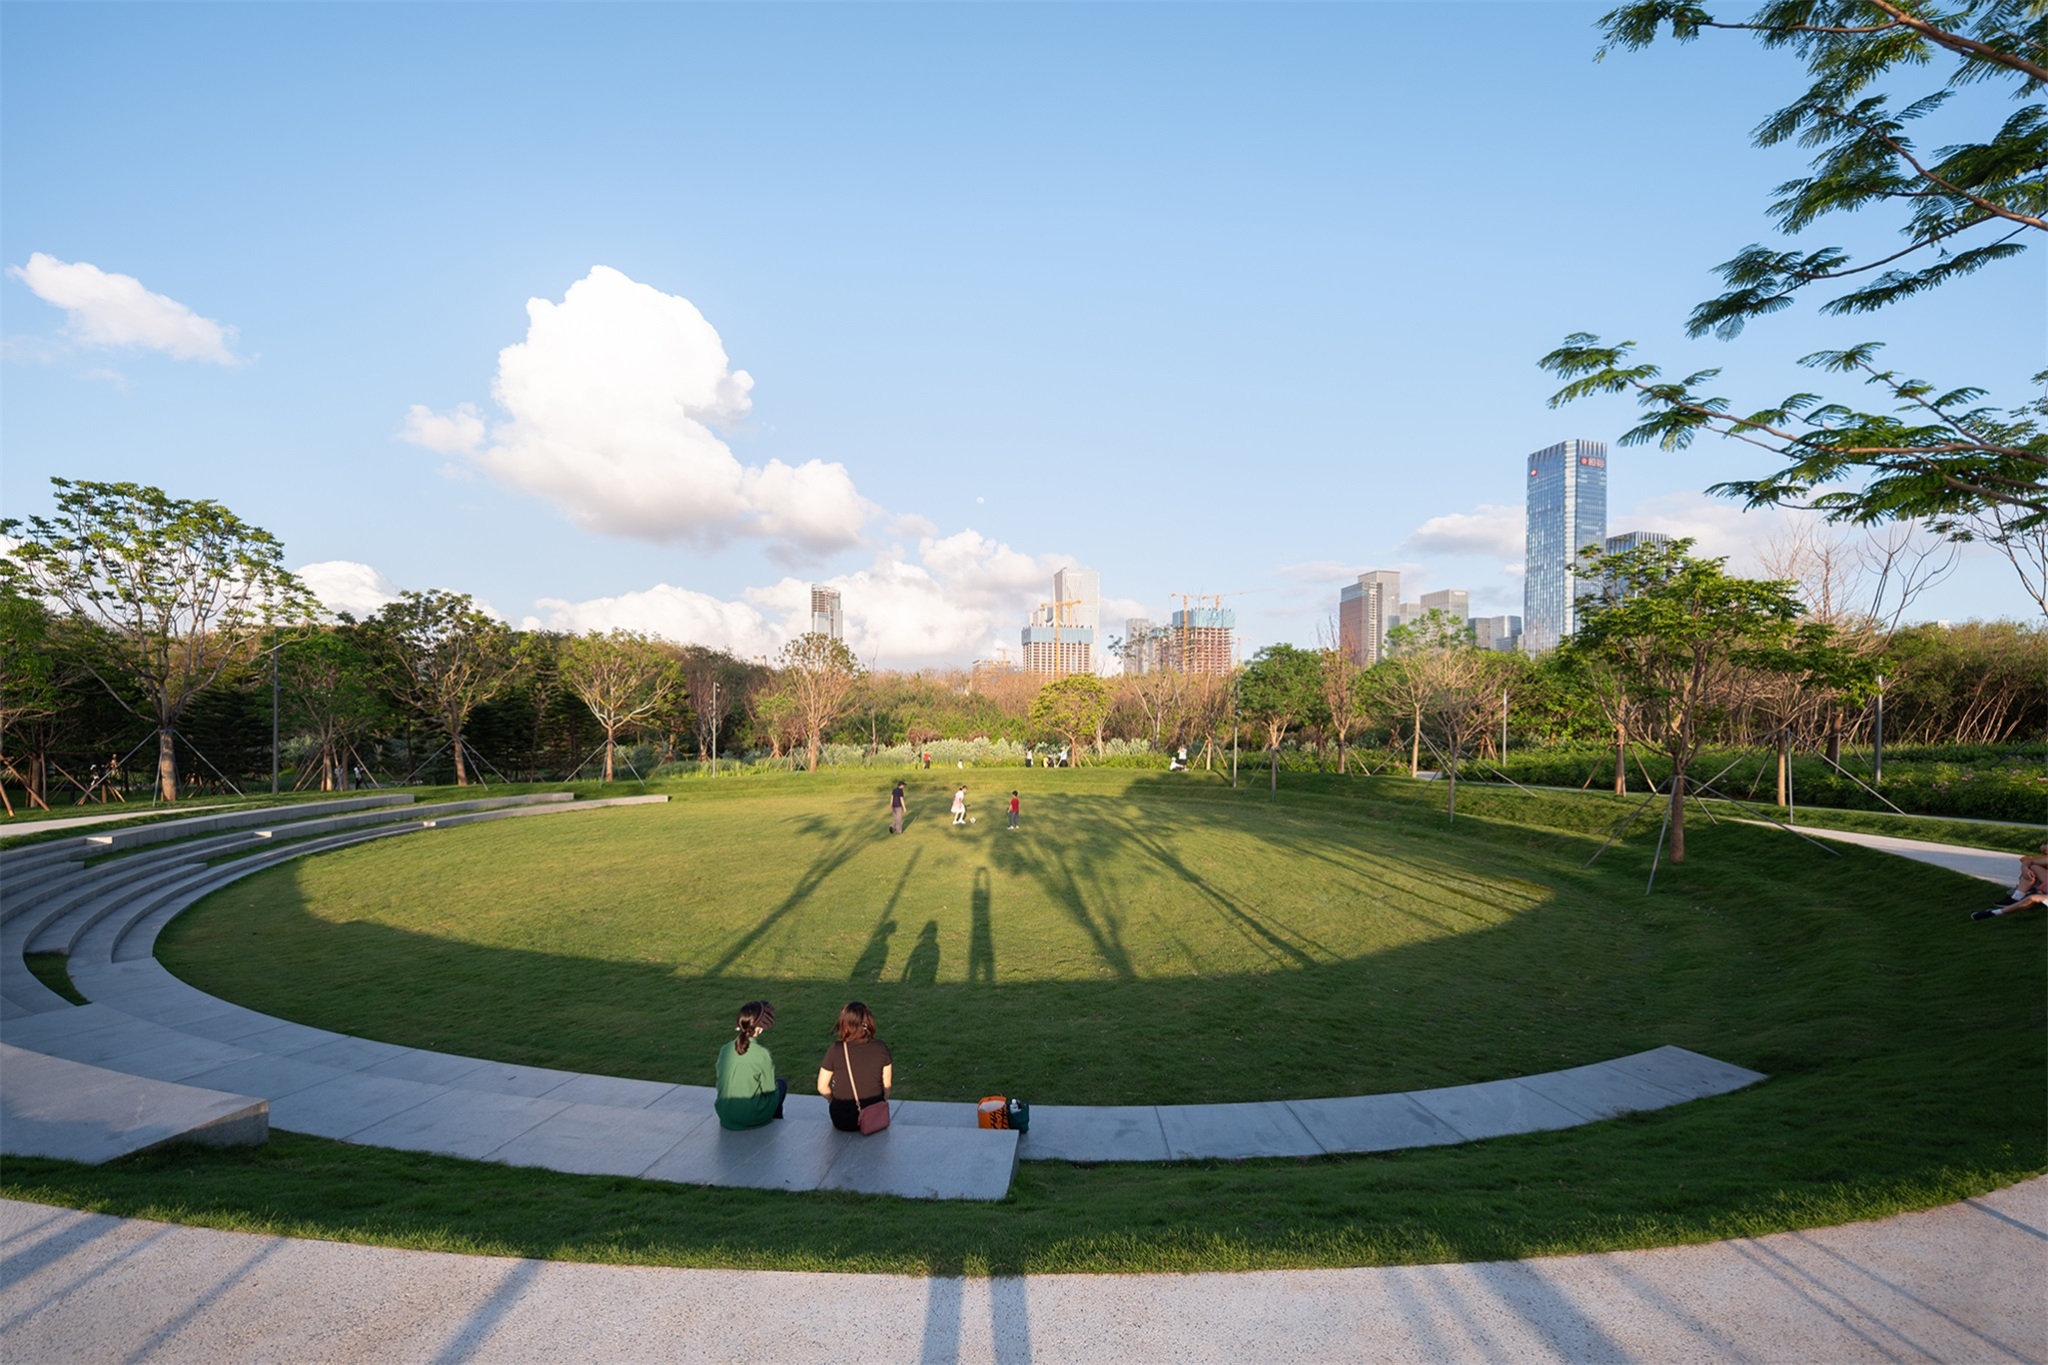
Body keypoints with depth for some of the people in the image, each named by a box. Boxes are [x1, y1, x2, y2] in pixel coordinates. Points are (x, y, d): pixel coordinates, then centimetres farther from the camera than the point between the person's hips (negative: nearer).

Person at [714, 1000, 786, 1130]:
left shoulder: (724, 1050, -6)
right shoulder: (762, 1054, -20)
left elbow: (720, 1084, 5)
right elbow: (769, 1088, -10)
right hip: (752, 1118, -5)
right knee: (781, 1084, 23)